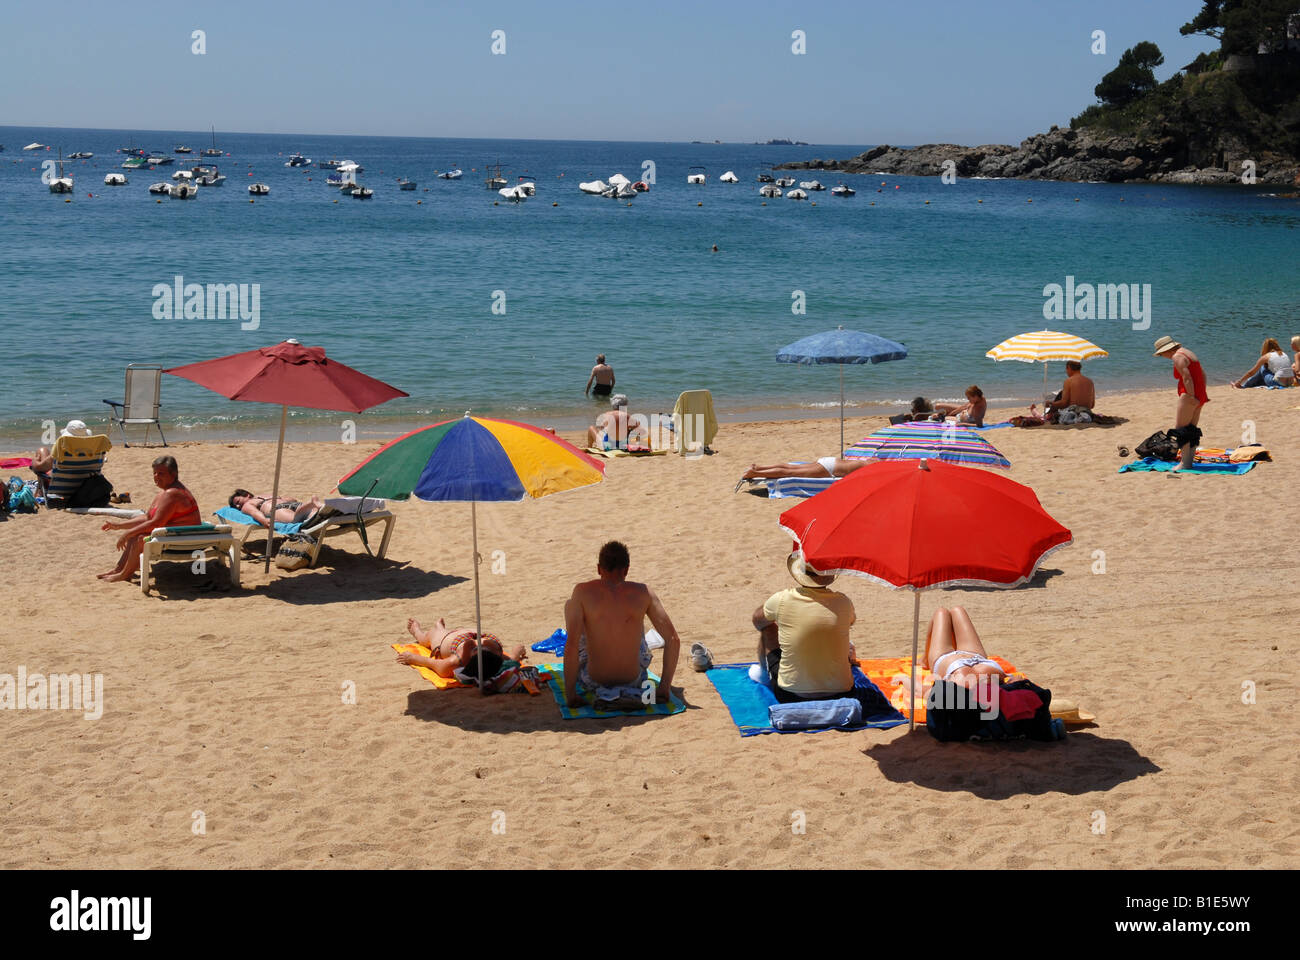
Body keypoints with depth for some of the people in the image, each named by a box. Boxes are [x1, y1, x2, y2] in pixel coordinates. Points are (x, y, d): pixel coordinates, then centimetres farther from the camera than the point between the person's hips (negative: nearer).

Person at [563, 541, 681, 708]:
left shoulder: (583, 592, -12)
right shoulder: (643, 592, -6)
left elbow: (571, 645, -18)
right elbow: (673, 640, -7)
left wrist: (571, 694, -10)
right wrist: (664, 689, 1)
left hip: (593, 680, -2)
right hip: (633, 680, 2)